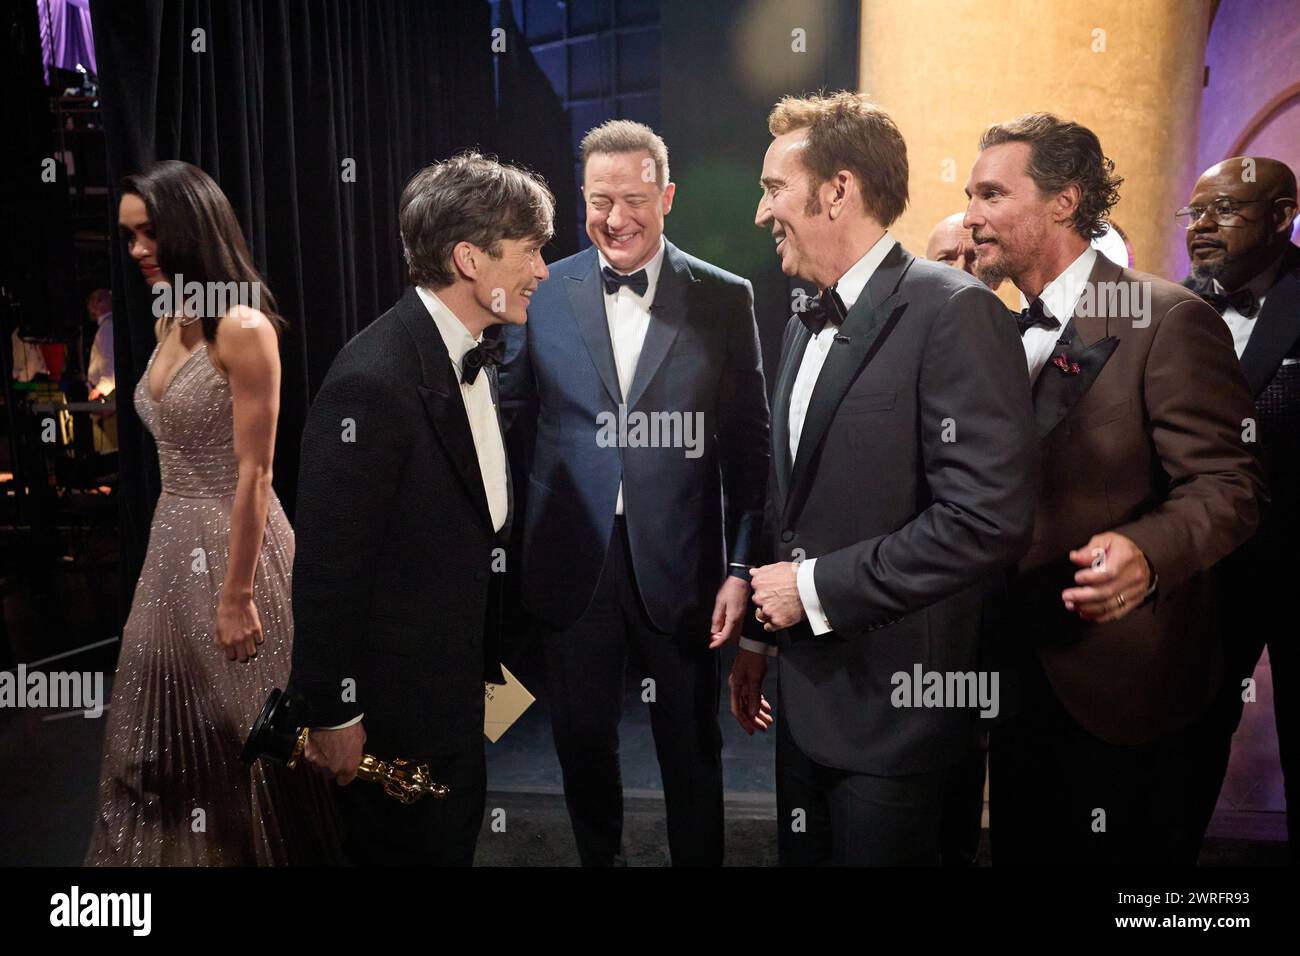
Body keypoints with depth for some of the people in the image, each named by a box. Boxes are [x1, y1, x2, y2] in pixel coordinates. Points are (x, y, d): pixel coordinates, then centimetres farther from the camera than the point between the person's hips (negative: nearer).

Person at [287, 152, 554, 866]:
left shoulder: (474, 355, 3)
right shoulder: (372, 380, -25)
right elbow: (328, 561, -22)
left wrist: (483, 658, 15)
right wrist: (331, 715, -15)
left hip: (455, 682, 8)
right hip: (394, 699, -8)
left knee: (456, 839, 23)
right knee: (411, 848, 13)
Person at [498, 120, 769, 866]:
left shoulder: (724, 298, -2)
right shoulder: (544, 294, 1)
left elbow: (749, 446, -1)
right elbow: (511, 415, 5)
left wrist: (742, 567, -5)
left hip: (679, 563, -1)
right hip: (572, 560, 2)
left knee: (691, 746, 14)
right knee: (582, 738, 17)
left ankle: (699, 858, 38)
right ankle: (599, 855, 43)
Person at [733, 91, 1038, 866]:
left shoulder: (953, 311, -15)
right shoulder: (806, 329, 11)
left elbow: (990, 517, -24)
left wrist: (818, 588, -18)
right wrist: (761, 634, 16)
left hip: (896, 705, -7)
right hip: (808, 692, 8)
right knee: (806, 853, 19)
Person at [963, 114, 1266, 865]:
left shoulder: (1168, 321, -14)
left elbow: (1227, 485, -17)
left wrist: (1146, 552, -36)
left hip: (1124, 686, -7)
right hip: (1021, 671, 7)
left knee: (1126, 854, 11)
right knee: (1022, 847, 20)